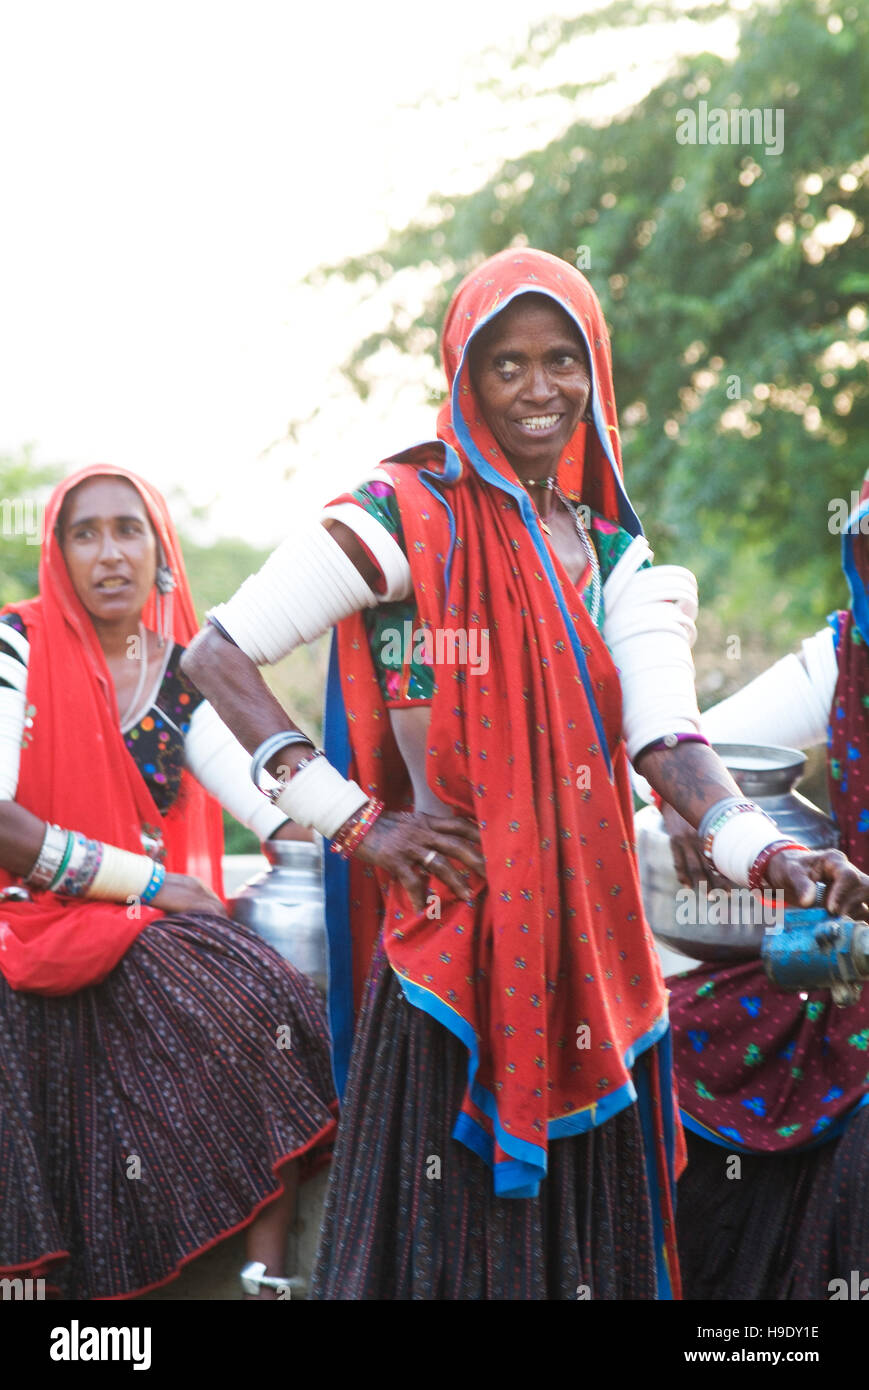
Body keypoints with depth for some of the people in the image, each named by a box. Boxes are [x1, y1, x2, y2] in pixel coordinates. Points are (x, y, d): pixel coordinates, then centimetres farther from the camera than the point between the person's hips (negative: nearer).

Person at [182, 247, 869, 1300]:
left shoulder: (612, 548, 12)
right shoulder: (409, 514, -3)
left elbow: (664, 737, -1)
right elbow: (217, 656, -7)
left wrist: (763, 850, -20)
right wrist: (354, 819, -9)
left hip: (587, 942, 5)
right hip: (449, 934, -5)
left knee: (587, 1224, 8)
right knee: (445, 1222, -2)